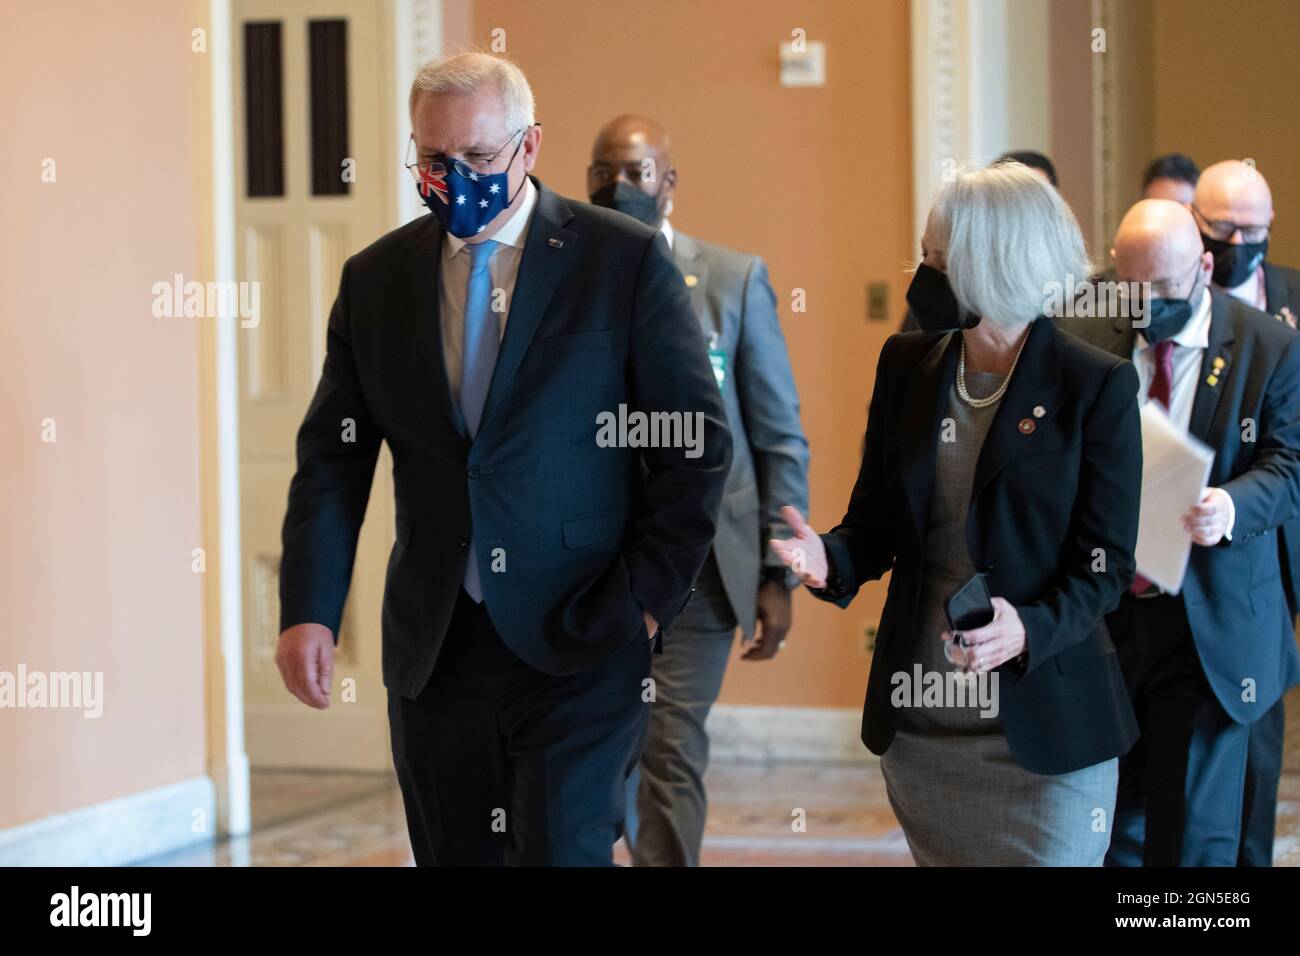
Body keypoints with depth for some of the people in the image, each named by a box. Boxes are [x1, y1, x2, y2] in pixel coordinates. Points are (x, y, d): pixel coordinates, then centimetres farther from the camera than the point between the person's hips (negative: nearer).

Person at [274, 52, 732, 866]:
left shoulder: (626, 261, -3)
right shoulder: (375, 279, 8)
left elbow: (699, 443, -2)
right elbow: (334, 456, 7)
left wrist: (647, 597, -8)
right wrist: (308, 610, -5)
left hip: (580, 643, -4)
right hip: (436, 648, 4)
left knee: (564, 851, -12)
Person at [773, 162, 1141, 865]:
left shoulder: (1097, 387, -9)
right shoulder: (905, 365, 4)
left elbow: (1105, 563, -8)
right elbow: (876, 518, 9)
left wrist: (1029, 628, -26)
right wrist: (829, 559, -13)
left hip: (1042, 724, -4)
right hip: (917, 726, 4)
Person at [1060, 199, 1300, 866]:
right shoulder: (1083, 340, 3)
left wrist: (1233, 505, -28)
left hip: (1208, 626, -2)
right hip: (1102, 609, 2)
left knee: (1195, 833, 0)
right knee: (1111, 822, 11)